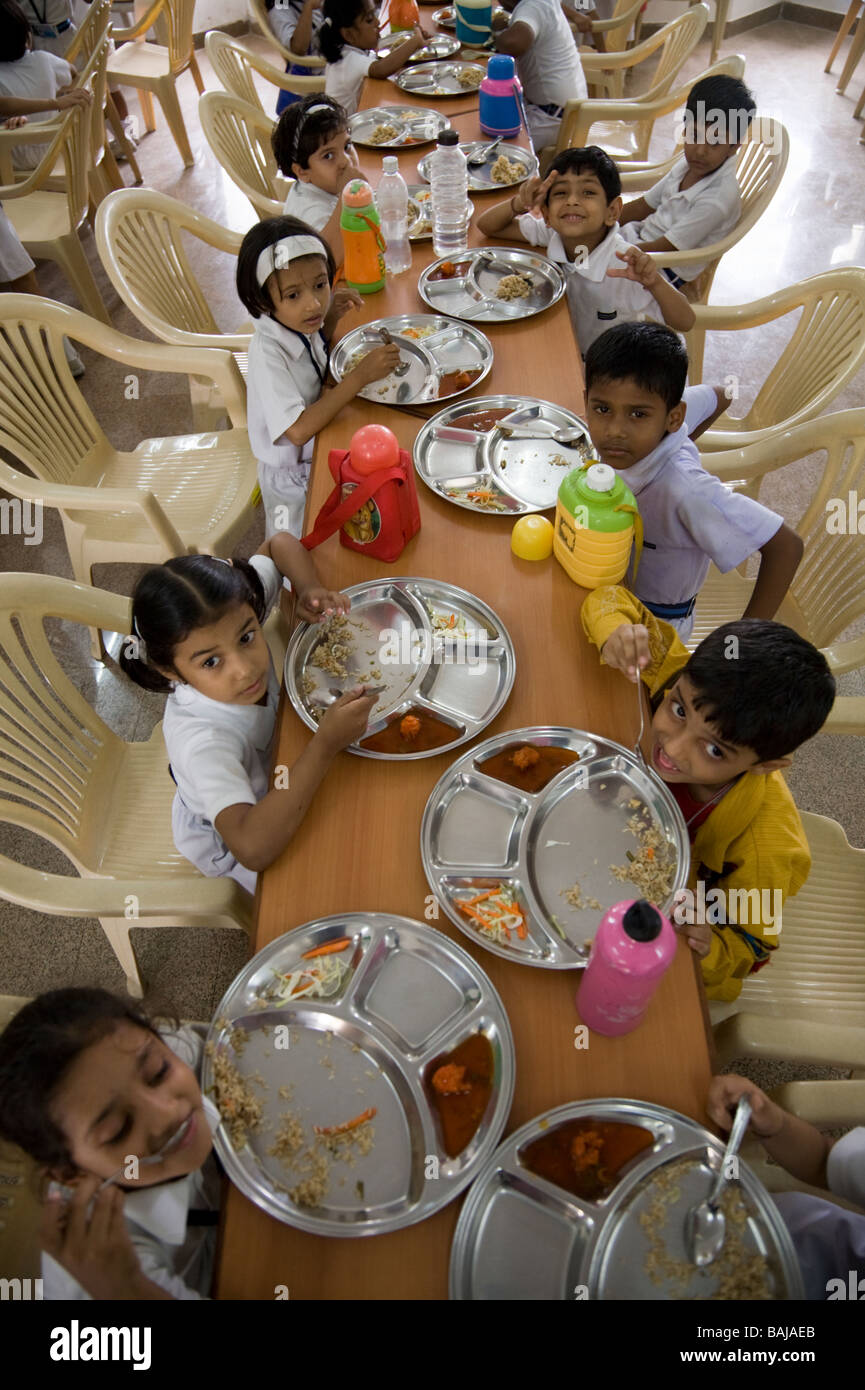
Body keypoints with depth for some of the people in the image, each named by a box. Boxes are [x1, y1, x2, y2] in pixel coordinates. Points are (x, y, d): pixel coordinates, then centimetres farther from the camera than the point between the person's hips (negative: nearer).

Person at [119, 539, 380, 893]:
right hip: (227, 841, -6)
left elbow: (280, 543, -12)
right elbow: (252, 849, -56)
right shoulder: (202, 742, -46)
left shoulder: (234, 615, -29)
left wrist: (310, 589, -34)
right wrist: (325, 745, -57)